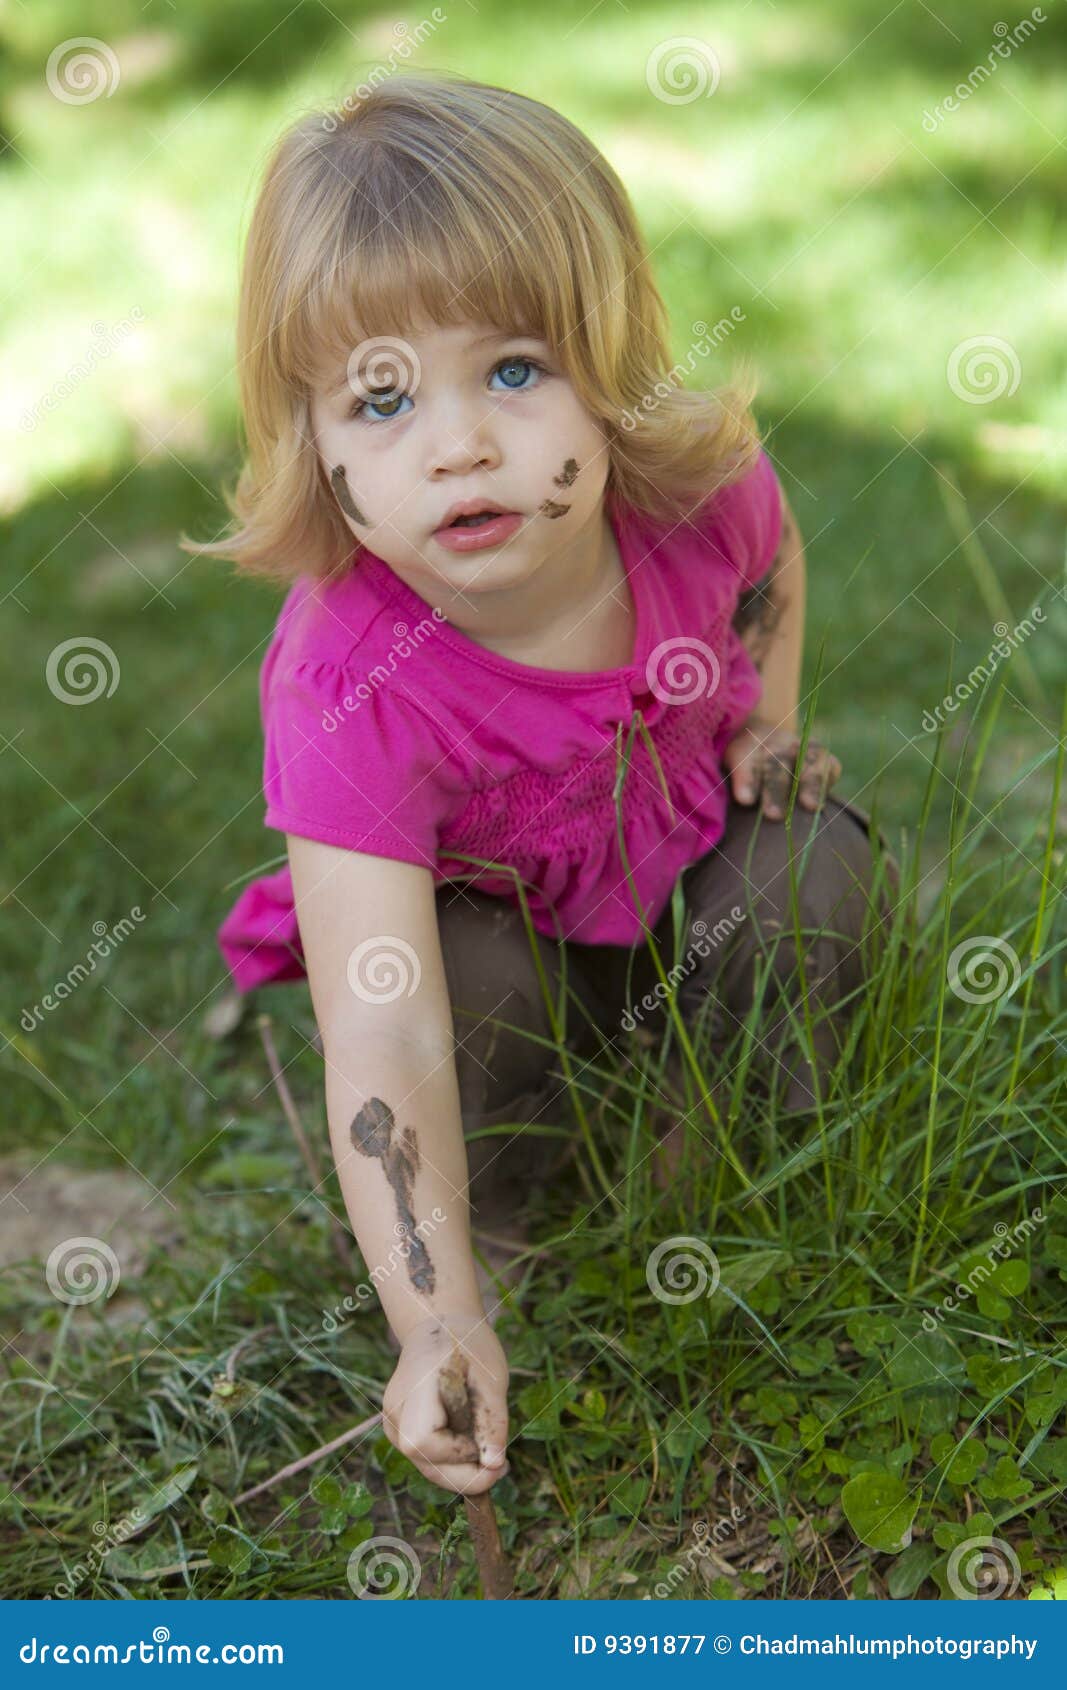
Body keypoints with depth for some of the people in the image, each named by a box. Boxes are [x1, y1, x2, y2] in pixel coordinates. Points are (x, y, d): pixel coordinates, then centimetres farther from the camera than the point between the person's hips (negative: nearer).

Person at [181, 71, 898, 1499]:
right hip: (499, 933, -3)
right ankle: (491, 1184, -2)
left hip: (688, 877, 4)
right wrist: (437, 1324, -49)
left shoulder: (701, 493, -28)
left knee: (816, 869, -23)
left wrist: (769, 732, -7)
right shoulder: (351, 697, -40)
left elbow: (772, 567, 2)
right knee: (464, 974, -33)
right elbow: (383, 1036, -45)